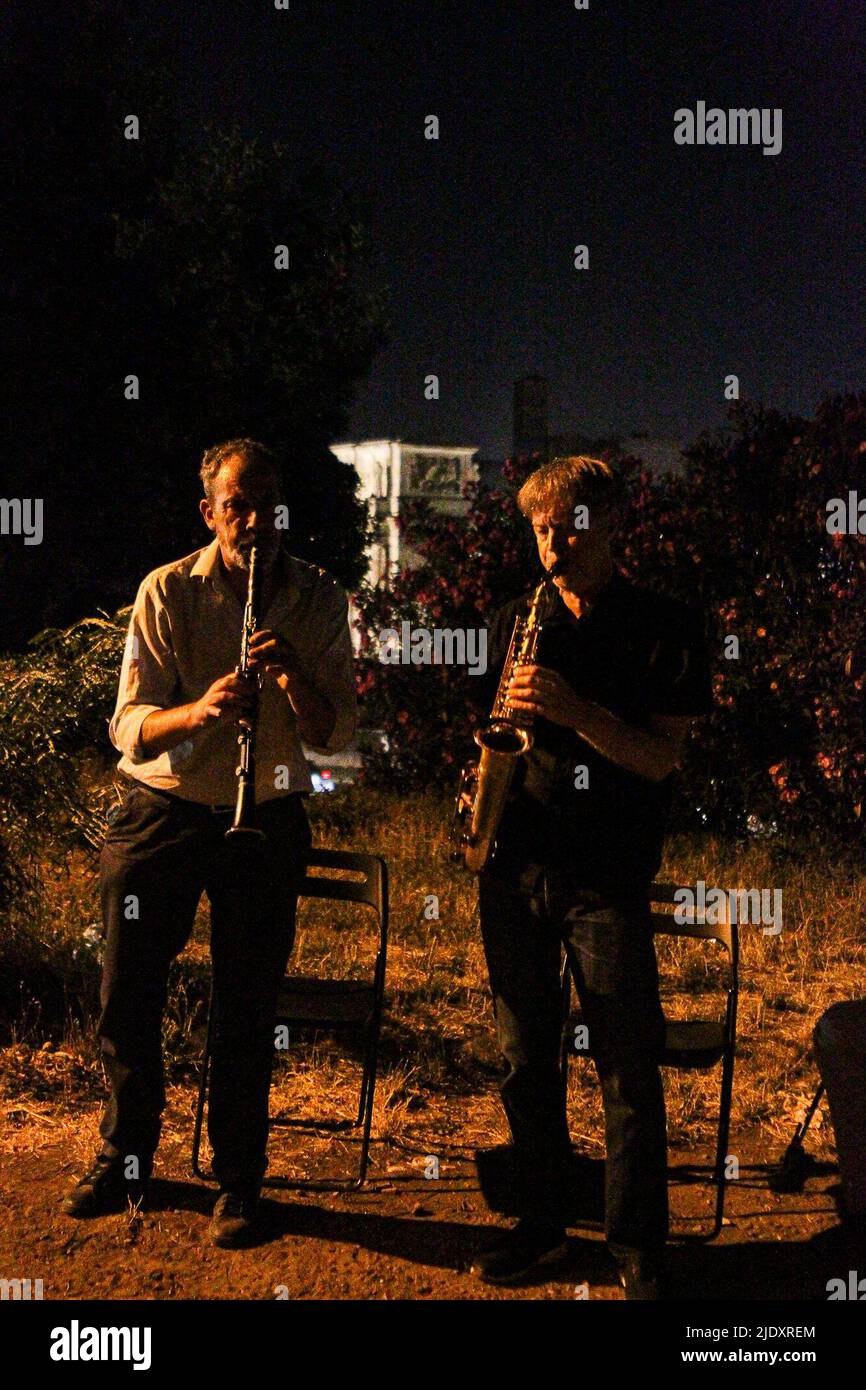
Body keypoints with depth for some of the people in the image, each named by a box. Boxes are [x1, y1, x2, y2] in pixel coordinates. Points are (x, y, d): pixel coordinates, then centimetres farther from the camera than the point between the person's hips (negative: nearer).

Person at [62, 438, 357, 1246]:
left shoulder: (318, 601, -2)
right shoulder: (167, 593, -6)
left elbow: (338, 734, -6)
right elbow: (128, 726, -11)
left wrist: (295, 680, -26)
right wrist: (200, 710, -31)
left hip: (267, 818, 0)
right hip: (161, 813, 0)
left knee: (246, 1011, 3)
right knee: (127, 998, 6)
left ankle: (238, 1182, 21)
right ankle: (124, 1157, 30)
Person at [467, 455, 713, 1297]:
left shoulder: (665, 629, -1)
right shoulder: (515, 624, 11)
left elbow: (662, 757, -7)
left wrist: (574, 711, -20)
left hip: (608, 878, -4)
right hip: (515, 867, 4)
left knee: (627, 1069, 1)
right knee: (524, 1057, 11)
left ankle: (637, 1245, 17)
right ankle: (543, 1221, 27)